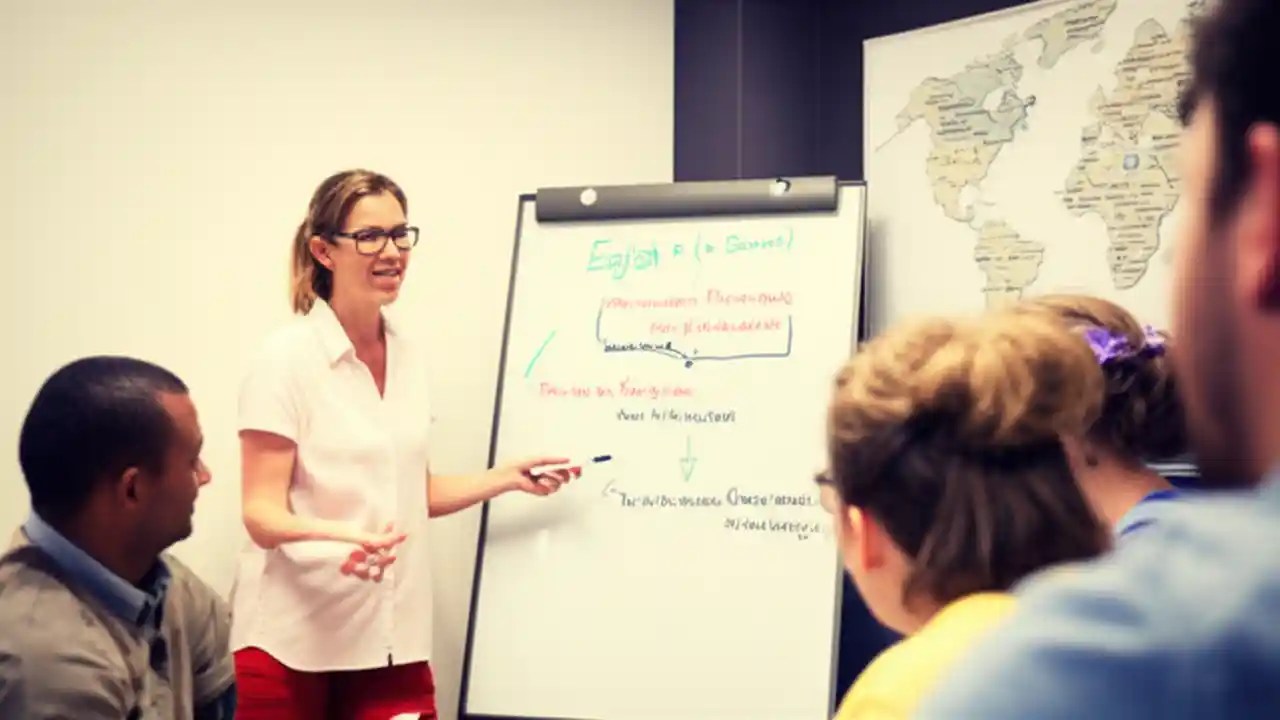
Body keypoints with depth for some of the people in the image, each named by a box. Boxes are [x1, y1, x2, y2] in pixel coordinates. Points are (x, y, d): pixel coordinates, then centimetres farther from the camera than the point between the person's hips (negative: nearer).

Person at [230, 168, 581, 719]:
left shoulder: (409, 355, 8)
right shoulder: (287, 358, -11)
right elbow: (262, 511, -14)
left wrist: (508, 478, 10)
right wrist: (334, 535, -32)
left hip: (391, 638, 5)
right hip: (290, 641, -5)